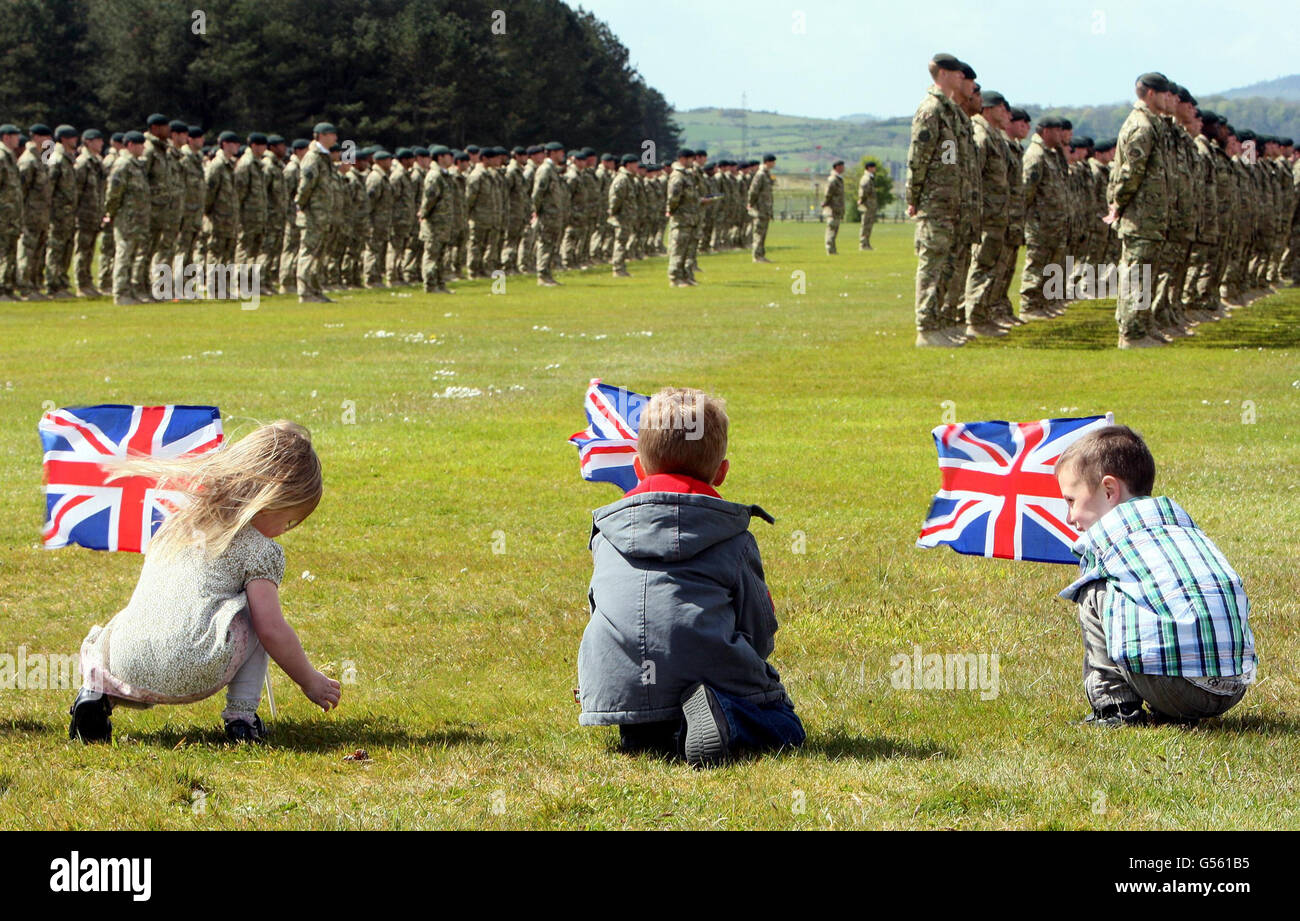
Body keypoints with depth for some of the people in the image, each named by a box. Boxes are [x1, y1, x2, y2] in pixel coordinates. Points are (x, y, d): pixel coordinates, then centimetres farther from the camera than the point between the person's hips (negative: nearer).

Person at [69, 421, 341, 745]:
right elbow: (272, 631, 1)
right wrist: (309, 681, 15)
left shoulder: (176, 524, 24)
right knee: (257, 614, 20)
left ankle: (95, 690, 6)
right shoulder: (261, 549, 5)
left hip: (127, 670, 5)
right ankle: (241, 716, 11)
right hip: (192, 677, -5)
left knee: (97, 642, 39)